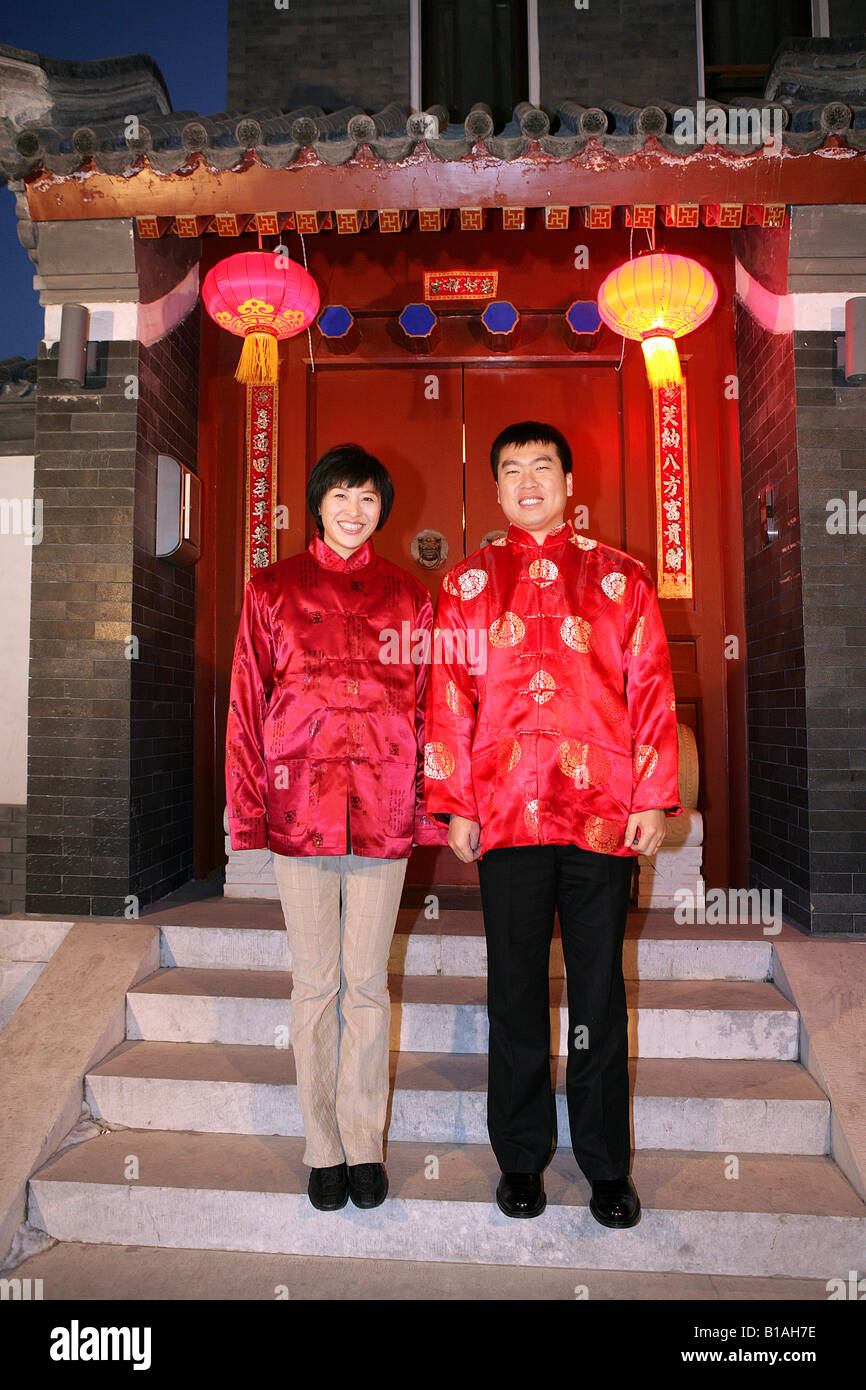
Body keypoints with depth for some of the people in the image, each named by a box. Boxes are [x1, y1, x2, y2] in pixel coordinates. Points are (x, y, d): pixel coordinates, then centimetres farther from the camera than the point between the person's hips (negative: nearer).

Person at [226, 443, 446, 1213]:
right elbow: (248, 701, 5)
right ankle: (324, 1149, 25)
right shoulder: (273, 588, 7)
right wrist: (250, 806, -1)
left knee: (367, 981, 9)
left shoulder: (407, 594, 9)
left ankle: (365, 1145, 26)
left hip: (383, 804, 1)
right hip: (301, 798, 0)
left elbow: (425, 704, 8)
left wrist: (428, 807, 3)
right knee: (315, 981, 9)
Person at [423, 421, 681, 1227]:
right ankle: (521, 1159, 28)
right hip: (507, 817, 0)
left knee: (598, 993, 10)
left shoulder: (621, 579, 9)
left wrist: (653, 799, -1)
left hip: (603, 814, 0)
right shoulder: (466, 584, 9)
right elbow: (449, 700, 6)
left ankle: (606, 1166, 27)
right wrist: (455, 805, 1)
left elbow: (653, 692, 5)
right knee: (516, 993, 10)